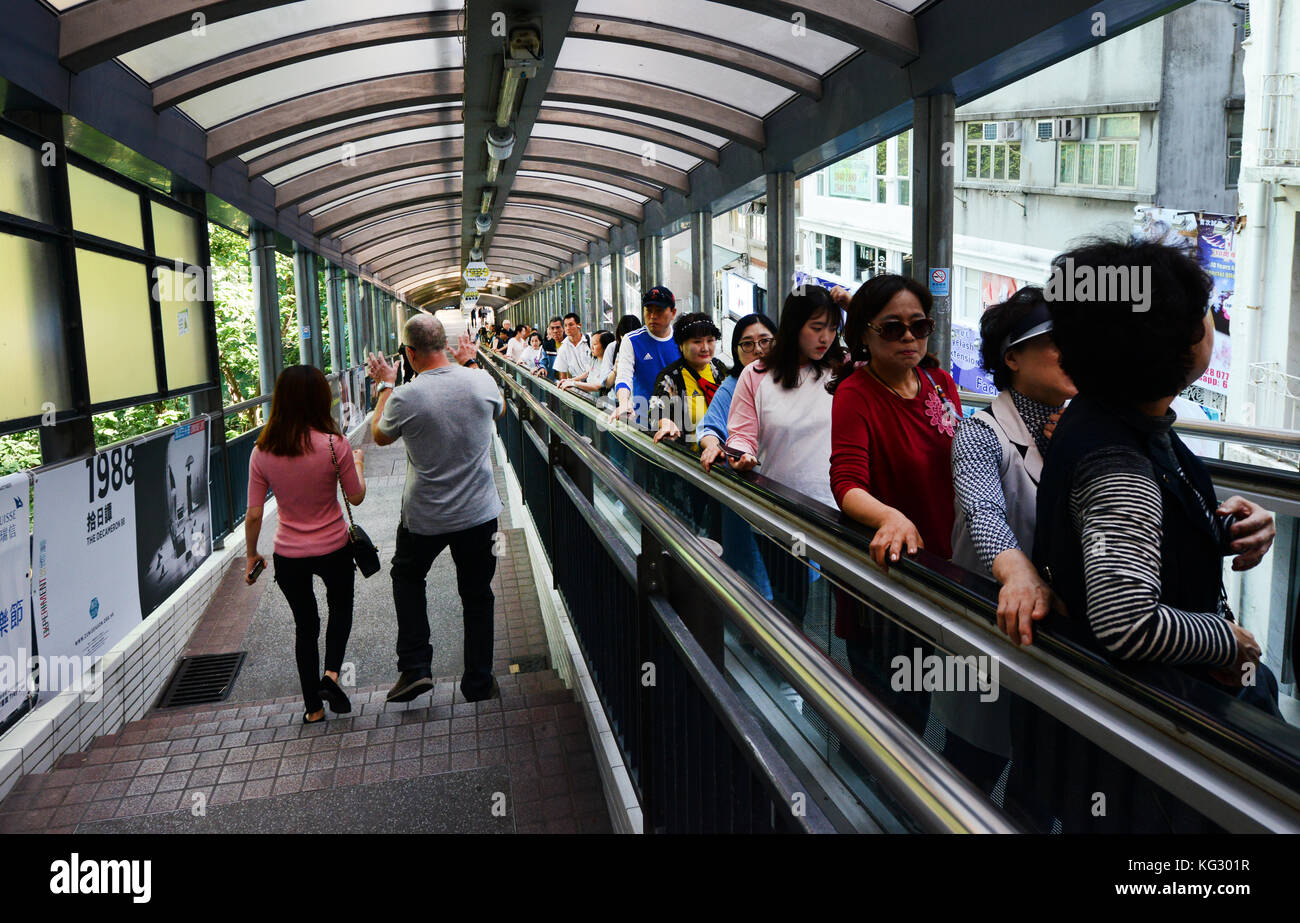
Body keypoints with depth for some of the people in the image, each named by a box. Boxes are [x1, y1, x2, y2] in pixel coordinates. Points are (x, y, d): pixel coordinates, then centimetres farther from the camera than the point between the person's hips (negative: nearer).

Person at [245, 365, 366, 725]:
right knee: (340, 607, 26)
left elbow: (254, 515, -5)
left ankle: (313, 707, 26)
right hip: (334, 549, -2)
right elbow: (356, 497, -5)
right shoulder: (334, 445, -18)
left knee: (305, 624, 18)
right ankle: (331, 672, 6)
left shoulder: (263, 452, -10)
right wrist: (358, 462, 13)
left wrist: (251, 555, 10)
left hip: (288, 555, 2)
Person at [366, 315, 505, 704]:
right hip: (480, 513, 2)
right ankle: (479, 682, 25)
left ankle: (415, 667, 18)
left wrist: (385, 386, 16)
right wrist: (470, 362, 23)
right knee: (477, 593, 16)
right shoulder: (481, 381, -11)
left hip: (425, 518, -2)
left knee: (407, 575, 25)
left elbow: (380, 435, 3)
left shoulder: (405, 397, -19)